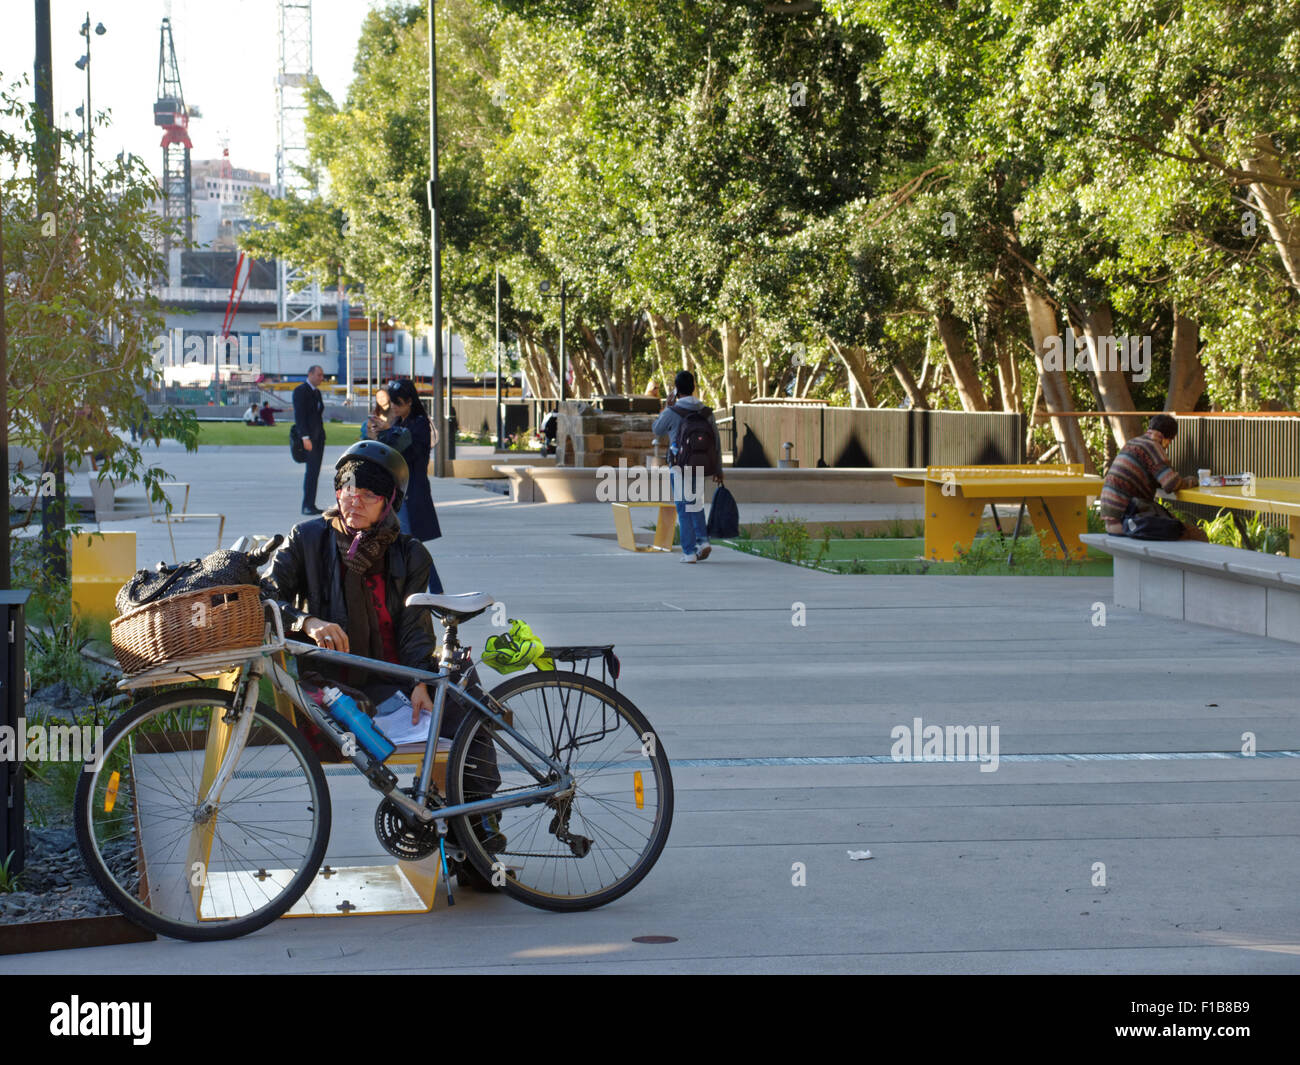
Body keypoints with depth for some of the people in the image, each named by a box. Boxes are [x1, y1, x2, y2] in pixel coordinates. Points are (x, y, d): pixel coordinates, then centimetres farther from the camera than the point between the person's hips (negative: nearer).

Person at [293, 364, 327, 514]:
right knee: (311, 469, -14)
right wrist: (305, 437, -22)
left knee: (315, 471, 5)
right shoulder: (300, 391, -8)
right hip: (309, 436, -9)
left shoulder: (316, 392, 18)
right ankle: (306, 506, -13)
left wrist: (321, 436, 17)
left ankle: (311, 505, 6)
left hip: (319, 435, 9)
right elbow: (299, 415, -15)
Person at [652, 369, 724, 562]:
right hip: (700, 468, 4)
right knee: (696, 504, 21)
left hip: (680, 468, -4)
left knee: (684, 508, 4)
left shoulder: (672, 412, -12)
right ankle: (702, 540, 3)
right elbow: (716, 441, 3)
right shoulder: (706, 412, 1)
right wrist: (718, 470, 10)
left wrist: (668, 405, 13)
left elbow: (657, 430, 7)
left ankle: (689, 552, 1)